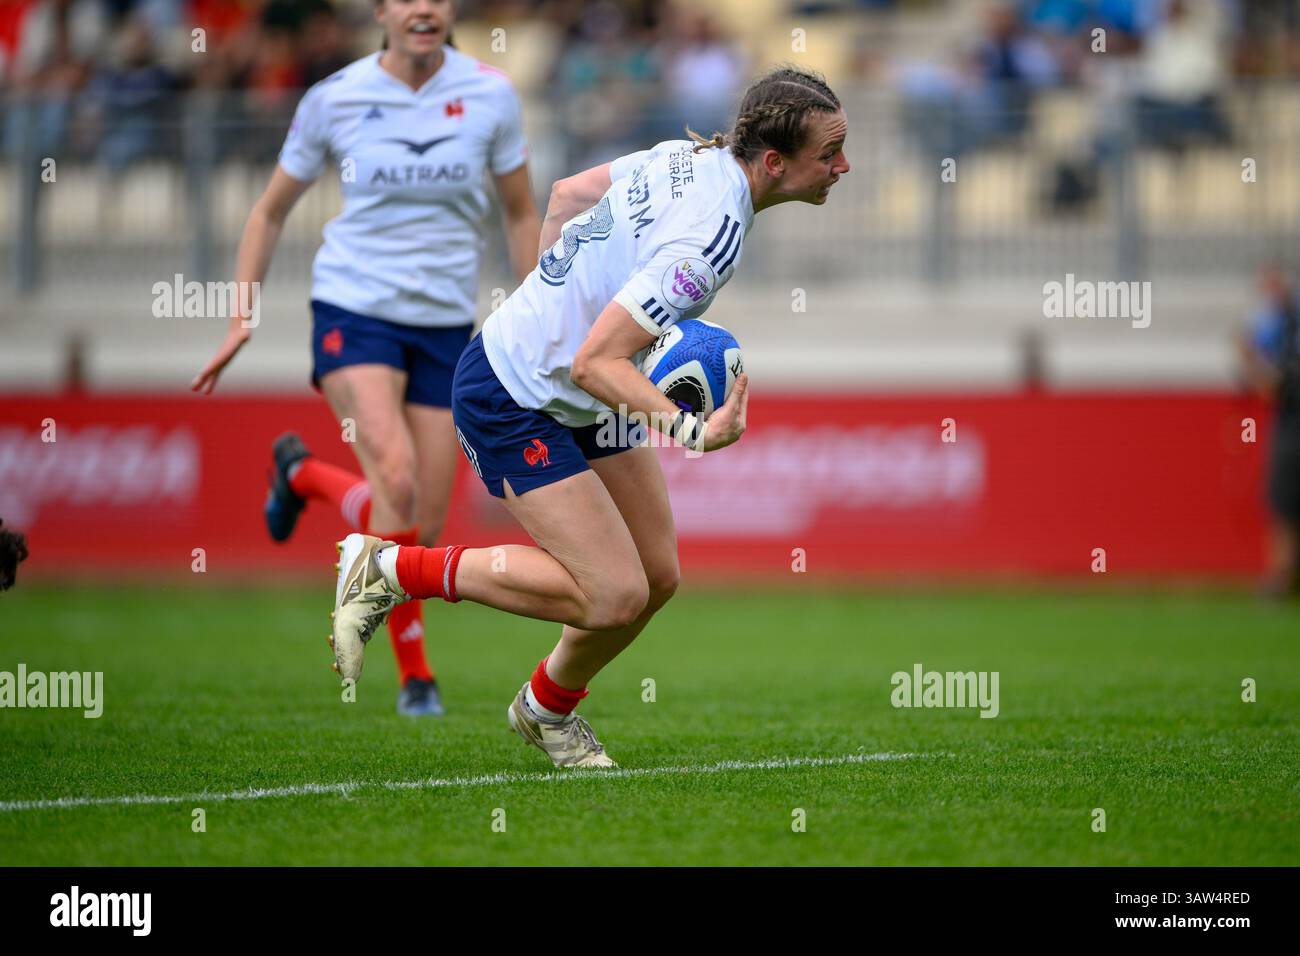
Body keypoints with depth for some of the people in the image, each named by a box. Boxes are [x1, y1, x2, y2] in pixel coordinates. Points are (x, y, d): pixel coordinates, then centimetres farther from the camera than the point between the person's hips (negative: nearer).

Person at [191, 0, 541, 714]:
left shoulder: (490, 95, -2)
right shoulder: (335, 98, -4)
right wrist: (241, 318, 1)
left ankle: (302, 474, 31)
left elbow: (520, 213, 10)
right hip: (354, 310, -3)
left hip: (446, 323, 3)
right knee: (396, 482, -26)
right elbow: (271, 210, 8)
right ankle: (413, 674, -6)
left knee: (423, 530, 1)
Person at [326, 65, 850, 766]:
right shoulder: (709, 238, -30)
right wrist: (694, 433, -41)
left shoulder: (686, 156, -1)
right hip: (508, 399, -10)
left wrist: (556, 301, 25)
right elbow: (594, 363, -32)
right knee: (613, 595, -15)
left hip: (572, 397, 10)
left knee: (657, 576, 8)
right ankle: (390, 570, -3)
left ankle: (548, 707, 32)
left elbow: (567, 193, 15)